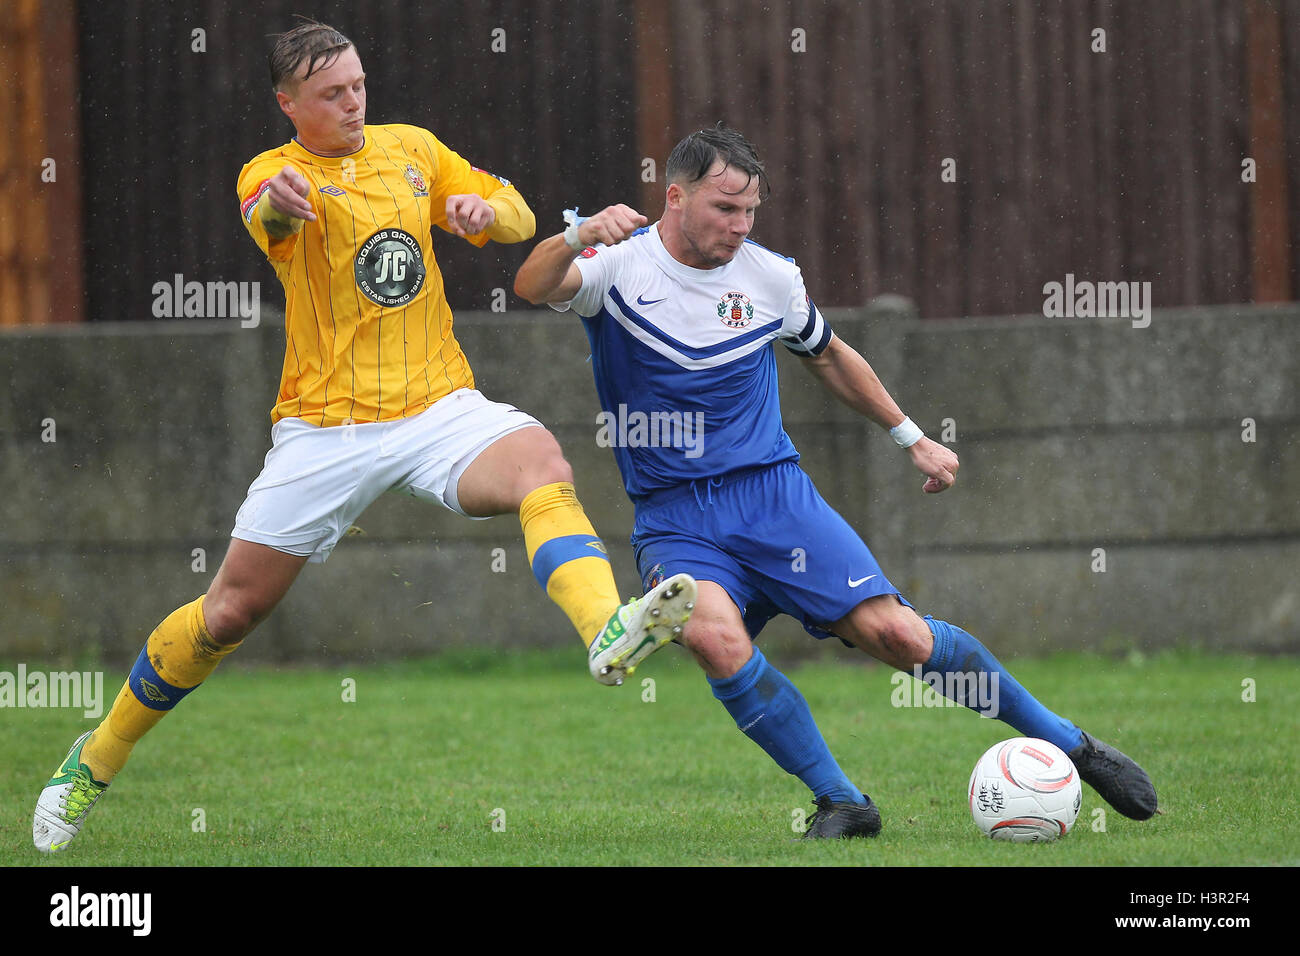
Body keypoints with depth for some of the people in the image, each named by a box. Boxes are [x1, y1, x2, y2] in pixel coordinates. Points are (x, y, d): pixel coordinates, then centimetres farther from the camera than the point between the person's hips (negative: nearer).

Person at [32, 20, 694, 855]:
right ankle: (97, 760, 22)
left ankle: (608, 632, -53)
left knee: (540, 462, -30)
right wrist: (279, 201, -56)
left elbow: (519, 218, 18)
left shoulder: (412, 149, 11)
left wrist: (485, 207, -8)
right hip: (327, 426, -3)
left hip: (438, 408, 3)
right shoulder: (273, 172, -4)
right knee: (232, 611, 1)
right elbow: (267, 218, -29)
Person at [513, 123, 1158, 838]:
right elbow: (533, 288, -27)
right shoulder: (620, 262, -6)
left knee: (894, 632, -13)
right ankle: (841, 803, -16)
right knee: (716, 637, -32)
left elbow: (829, 358, 22)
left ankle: (1071, 745, 4)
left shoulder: (770, 276, 3)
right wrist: (578, 238, -47)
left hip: (771, 491, 2)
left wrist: (911, 438, 25)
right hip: (672, 518, -1)